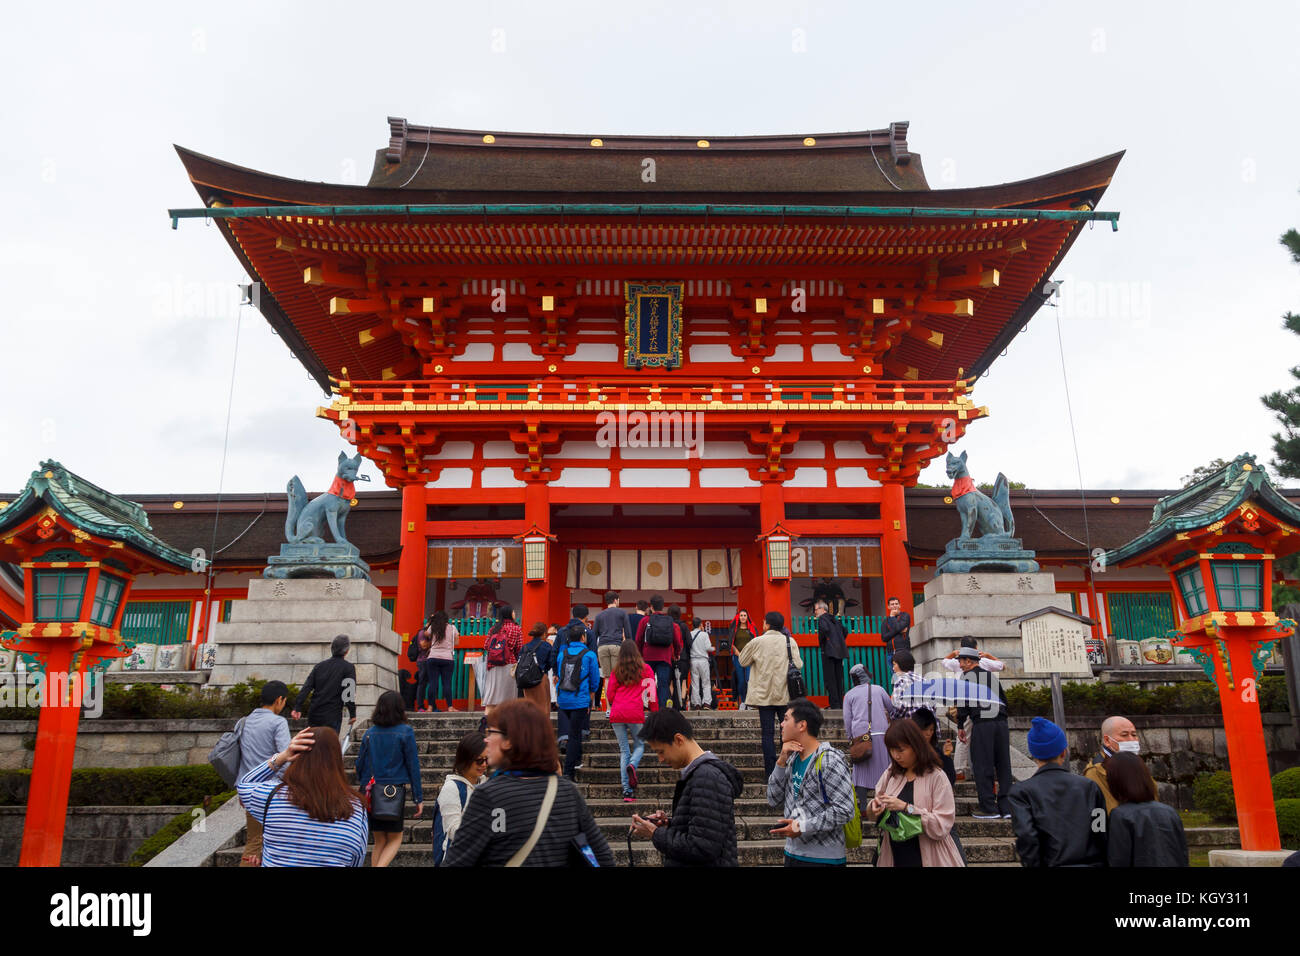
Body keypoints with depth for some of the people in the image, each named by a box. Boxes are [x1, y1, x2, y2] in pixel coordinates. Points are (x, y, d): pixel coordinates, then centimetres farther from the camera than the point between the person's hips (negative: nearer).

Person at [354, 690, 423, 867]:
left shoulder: (370, 733, 3)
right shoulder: (405, 732, -7)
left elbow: (360, 765, 7)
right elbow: (413, 766, -6)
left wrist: (364, 789, 18)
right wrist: (418, 797, -1)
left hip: (372, 791, 3)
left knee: (379, 841, 16)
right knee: (395, 839, 9)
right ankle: (380, 866, -15)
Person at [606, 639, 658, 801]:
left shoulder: (616, 671, 11)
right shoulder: (645, 669, 6)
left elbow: (609, 696, 11)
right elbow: (652, 693, 3)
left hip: (616, 714, 2)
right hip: (635, 714, -2)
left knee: (624, 749, 10)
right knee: (639, 745, 16)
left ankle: (627, 791, 3)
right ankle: (632, 765, -17)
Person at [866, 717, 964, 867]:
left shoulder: (937, 777, -13)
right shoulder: (891, 773, 2)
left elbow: (941, 827, -19)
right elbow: (871, 816, 7)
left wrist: (906, 808, -27)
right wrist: (874, 807, -15)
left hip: (927, 859, -4)